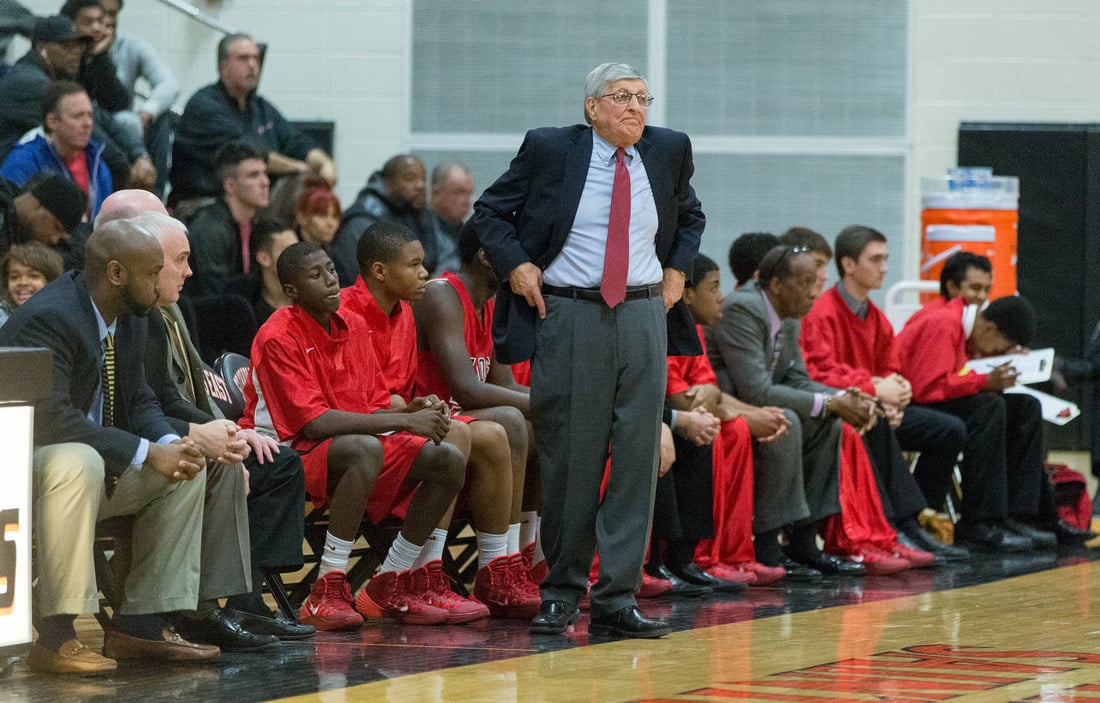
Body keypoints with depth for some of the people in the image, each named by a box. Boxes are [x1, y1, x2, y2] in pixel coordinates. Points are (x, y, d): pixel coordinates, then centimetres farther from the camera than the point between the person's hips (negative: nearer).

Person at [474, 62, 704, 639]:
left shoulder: (669, 151, 9)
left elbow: (689, 217, 27)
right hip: (567, 316, -3)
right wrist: (515, 266, -4)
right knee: (568, 456, 0)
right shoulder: (549, 149, -1)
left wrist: (677, 270, 12)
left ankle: (617, 599, 0)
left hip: (643, 316, 3)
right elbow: (490, 211, 9)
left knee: (637, 455, -3)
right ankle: (561, 592, 14)